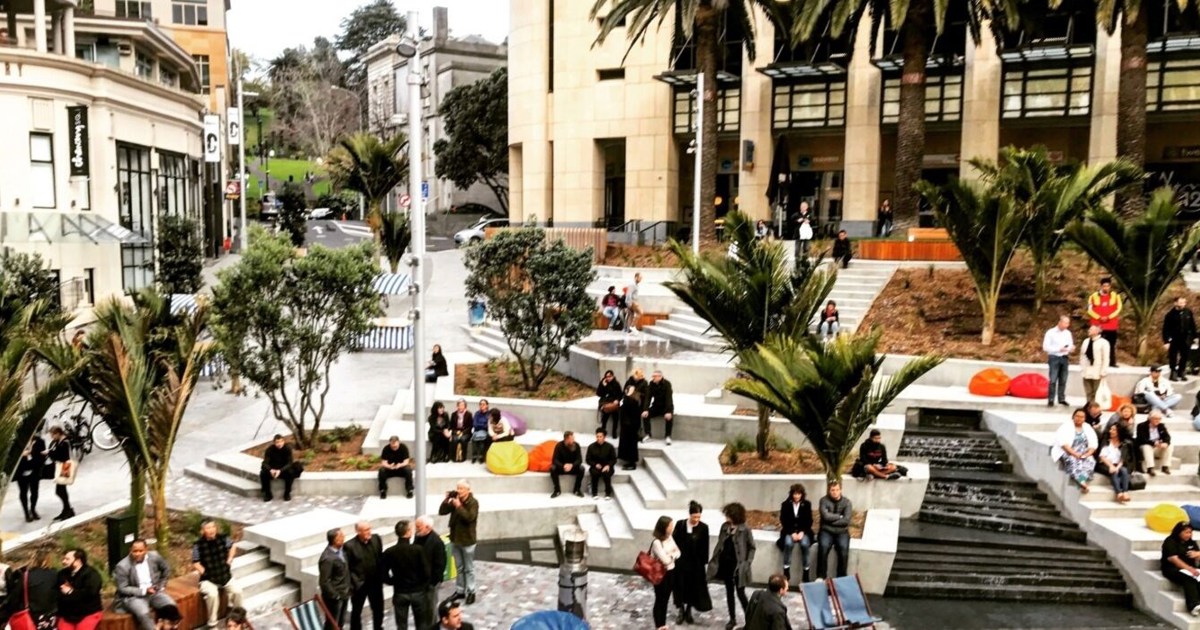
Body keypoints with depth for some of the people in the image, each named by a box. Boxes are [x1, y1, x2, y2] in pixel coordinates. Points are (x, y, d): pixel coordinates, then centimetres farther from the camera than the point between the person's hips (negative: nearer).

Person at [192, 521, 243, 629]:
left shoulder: (223, 538, -5)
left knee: (237, 591, -20)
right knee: (212, 594, -33)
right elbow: (195, 563, -9)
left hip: (225, 576, 3)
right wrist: (205, 573, -15)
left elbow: (232, 546, 16)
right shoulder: (198, 545, -15)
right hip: (208, 579, -3)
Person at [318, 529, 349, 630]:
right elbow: (324, 582, -23)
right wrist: (335, 595, -17)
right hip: (334, 597, -8)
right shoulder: (328, 558, -28)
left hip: (344, 594, 8)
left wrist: (348, 589, 10)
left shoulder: (341, 549, -3)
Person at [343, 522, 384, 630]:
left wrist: (382, 576, 3)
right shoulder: (349, 546, -17)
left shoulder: (376, 539, -5)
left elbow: (381, 559, 4)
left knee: (378, 609, 17)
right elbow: (346, 568, -13)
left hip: (375, 582, 4)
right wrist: (350, 585, -15)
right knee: (356, 611, 14)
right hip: (359, 584, -4)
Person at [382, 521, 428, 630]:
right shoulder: (418, 550, -16)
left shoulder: (389, 552, -10)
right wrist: (424, 586, 6)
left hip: (400, 592, 1)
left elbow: (384, 575, -6)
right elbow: (426, 572, -14)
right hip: (418, 591, -1)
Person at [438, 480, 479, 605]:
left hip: (467, 540, -5)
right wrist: (446, 501, -18)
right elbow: (441, 512, -4)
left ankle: (471, 592, 16)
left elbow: (470, 517, -29)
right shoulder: (455, 500, -1)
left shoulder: (473, 503, -15)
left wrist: (459, 506, -32)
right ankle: (460, 590, 27)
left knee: (469, 568, 7)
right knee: (459, 567, 17)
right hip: (455, 539, 5)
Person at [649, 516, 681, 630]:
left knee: (666, 599, 18)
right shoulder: (656, 542, -25)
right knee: (660, 600, 8)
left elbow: (678, 553, 2)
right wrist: (673, 554, -9)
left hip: (671, 572, 7)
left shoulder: (670, 538, 0)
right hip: (660, 575, -7)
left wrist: (671, 555, -18)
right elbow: (666, 560, -27)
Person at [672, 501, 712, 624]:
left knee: (693, 587, 9)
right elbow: (674, 541, -2)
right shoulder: (680, 524, -9)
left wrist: (705, 563, -1)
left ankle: (688, 612, 27)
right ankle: (681, 611, 24)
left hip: (696, 563, 0)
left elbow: (705, 547, -3)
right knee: (680, 586, 7)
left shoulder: (703, 527, -9)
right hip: (681, 561, 0)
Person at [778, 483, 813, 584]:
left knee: (804, 544, -31)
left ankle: (805, 572, -21)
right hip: (789, 531, -1)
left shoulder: (807, 504, 2)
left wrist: (802, 532, -15)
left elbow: (809, 521, 0)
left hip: (803, 531, 1)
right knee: (788, 543, -33)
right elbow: (783, 521, -3)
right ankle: (786, 570, -24)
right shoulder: (785, 504, -1)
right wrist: (792, 533, -16)